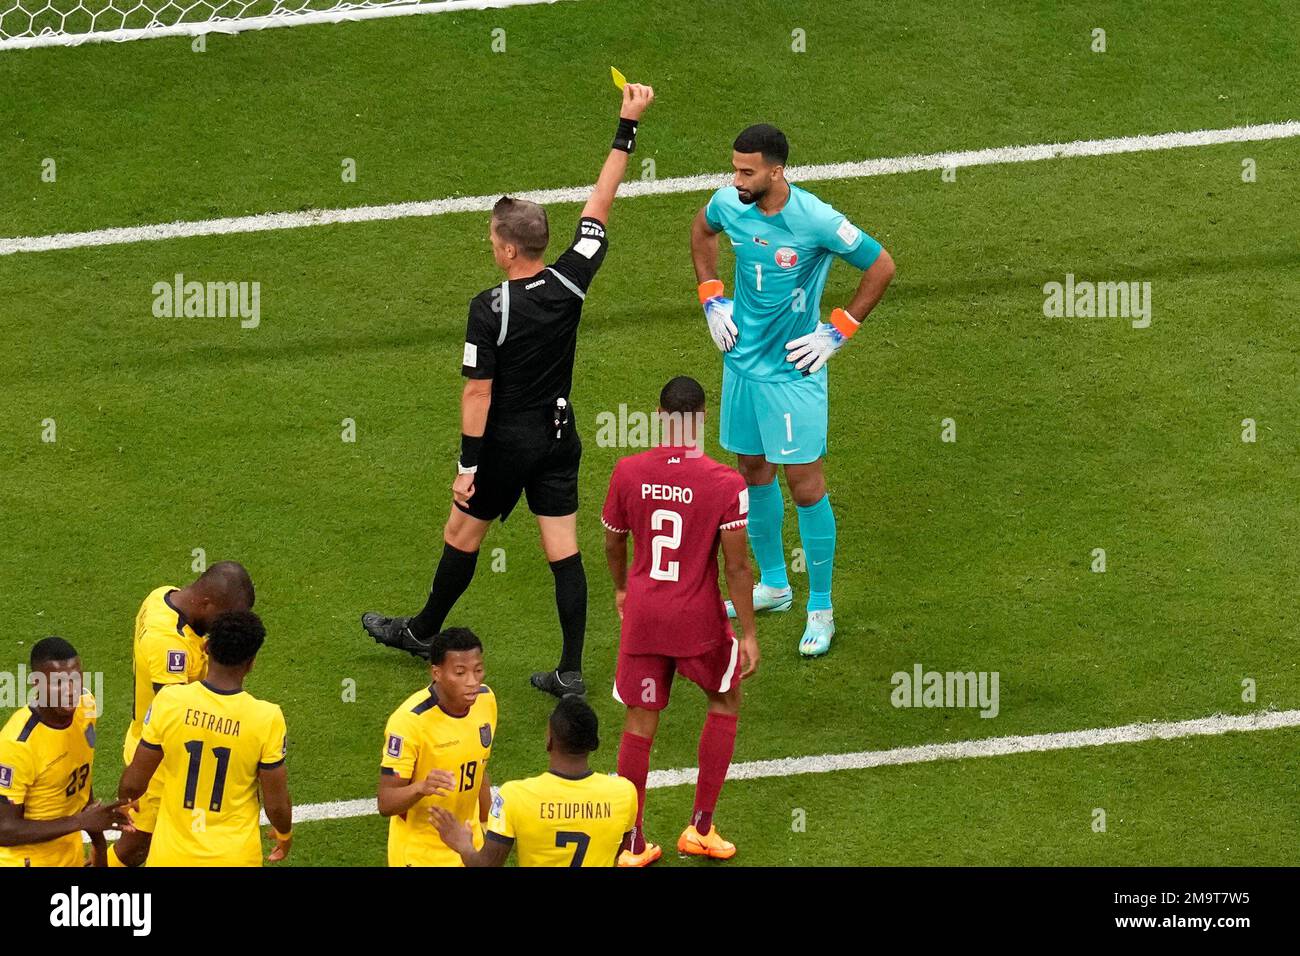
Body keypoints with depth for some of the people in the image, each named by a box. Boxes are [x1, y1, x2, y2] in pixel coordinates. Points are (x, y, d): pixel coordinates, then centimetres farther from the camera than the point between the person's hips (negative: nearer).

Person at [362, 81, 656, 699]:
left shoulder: (490, 308, -21)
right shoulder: (570, 281, -9)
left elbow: (477, 392, -18)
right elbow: (599, 204, 0)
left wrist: (468, 463, -12)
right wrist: (628, 126, 4)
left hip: (507, 441, -5)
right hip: (560, 436, 5)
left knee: (463, 532, 15)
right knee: (563, 549, 5)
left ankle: (422, 632, 34)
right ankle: (571, 672, 5)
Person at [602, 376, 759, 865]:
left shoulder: (628, 472, -6)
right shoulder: (725, 484, -15)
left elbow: (613, 544, 9)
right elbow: (737, 565, -14)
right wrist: (748, 635, -6)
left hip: (642, 617, 2)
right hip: (699, 620, -2)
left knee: (640, 723, 12)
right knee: (725, 701, 22)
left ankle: (632, 845, 17)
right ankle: (701, 828, 22)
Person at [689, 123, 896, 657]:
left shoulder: (815, 220, -23)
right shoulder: (728, 204, -8)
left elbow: (881, 266, -10)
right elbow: (701, 231, 18)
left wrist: (837, 333, -10)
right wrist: (712, 299, 9)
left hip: (793, 372, -6)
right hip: (741, 362, 6)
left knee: (805, 487, -1)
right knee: (753, 474, 17)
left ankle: (820, 609, 10)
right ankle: (773, 585, 35)